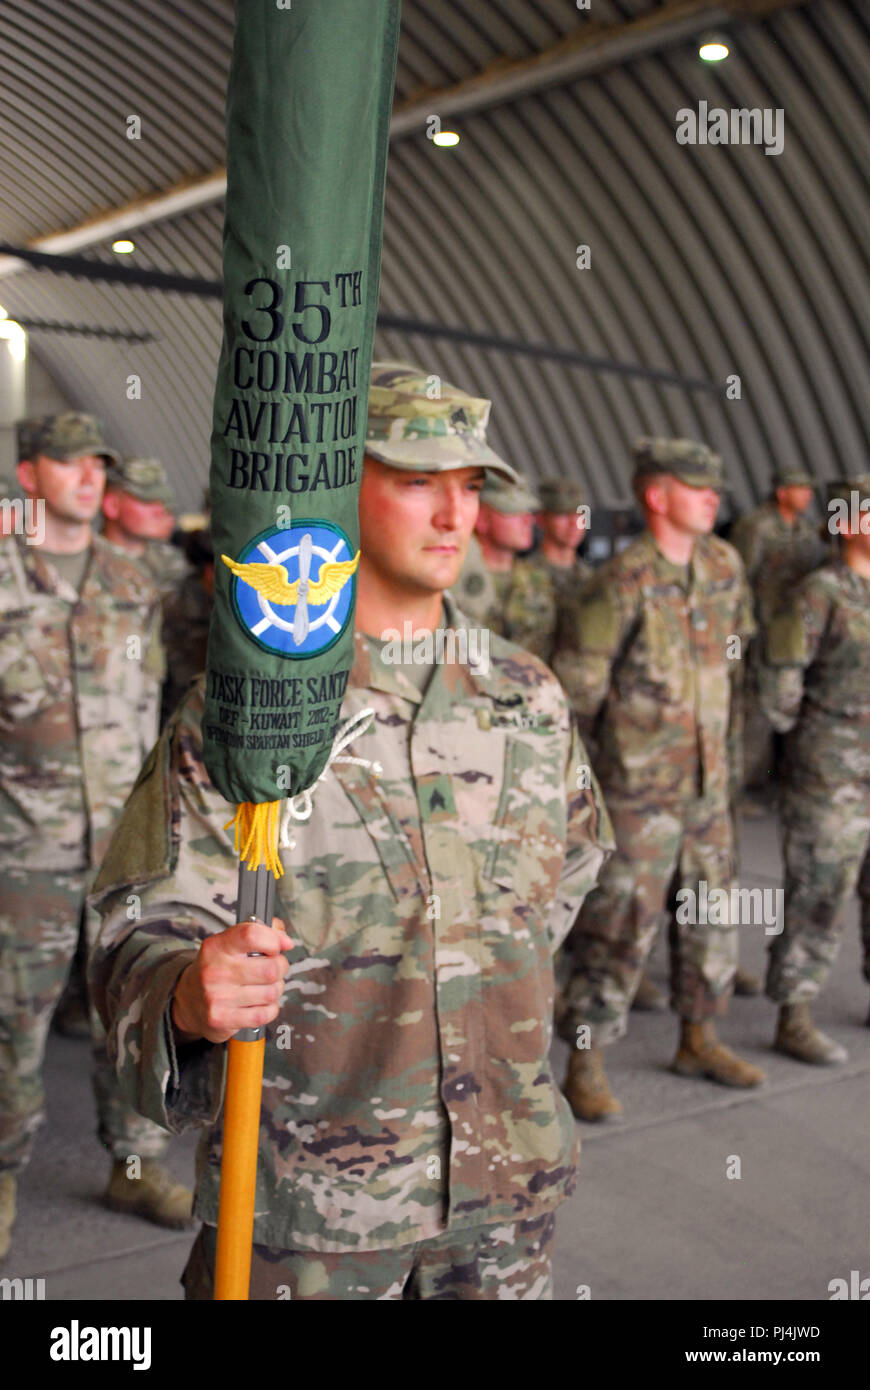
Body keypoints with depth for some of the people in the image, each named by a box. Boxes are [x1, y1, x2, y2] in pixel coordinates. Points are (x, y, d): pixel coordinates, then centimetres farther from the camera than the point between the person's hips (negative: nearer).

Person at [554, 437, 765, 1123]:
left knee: (711, 914, 16)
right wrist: (617, 738, 0)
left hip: (708, 782, 7)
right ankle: (586, 1065, 12)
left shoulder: (724, 564, 5)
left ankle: (699, 1039, 34)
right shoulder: (624, 582, -17)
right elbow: (577, 682, -13)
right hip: (640, 788, -7)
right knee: (622, 927, -2)